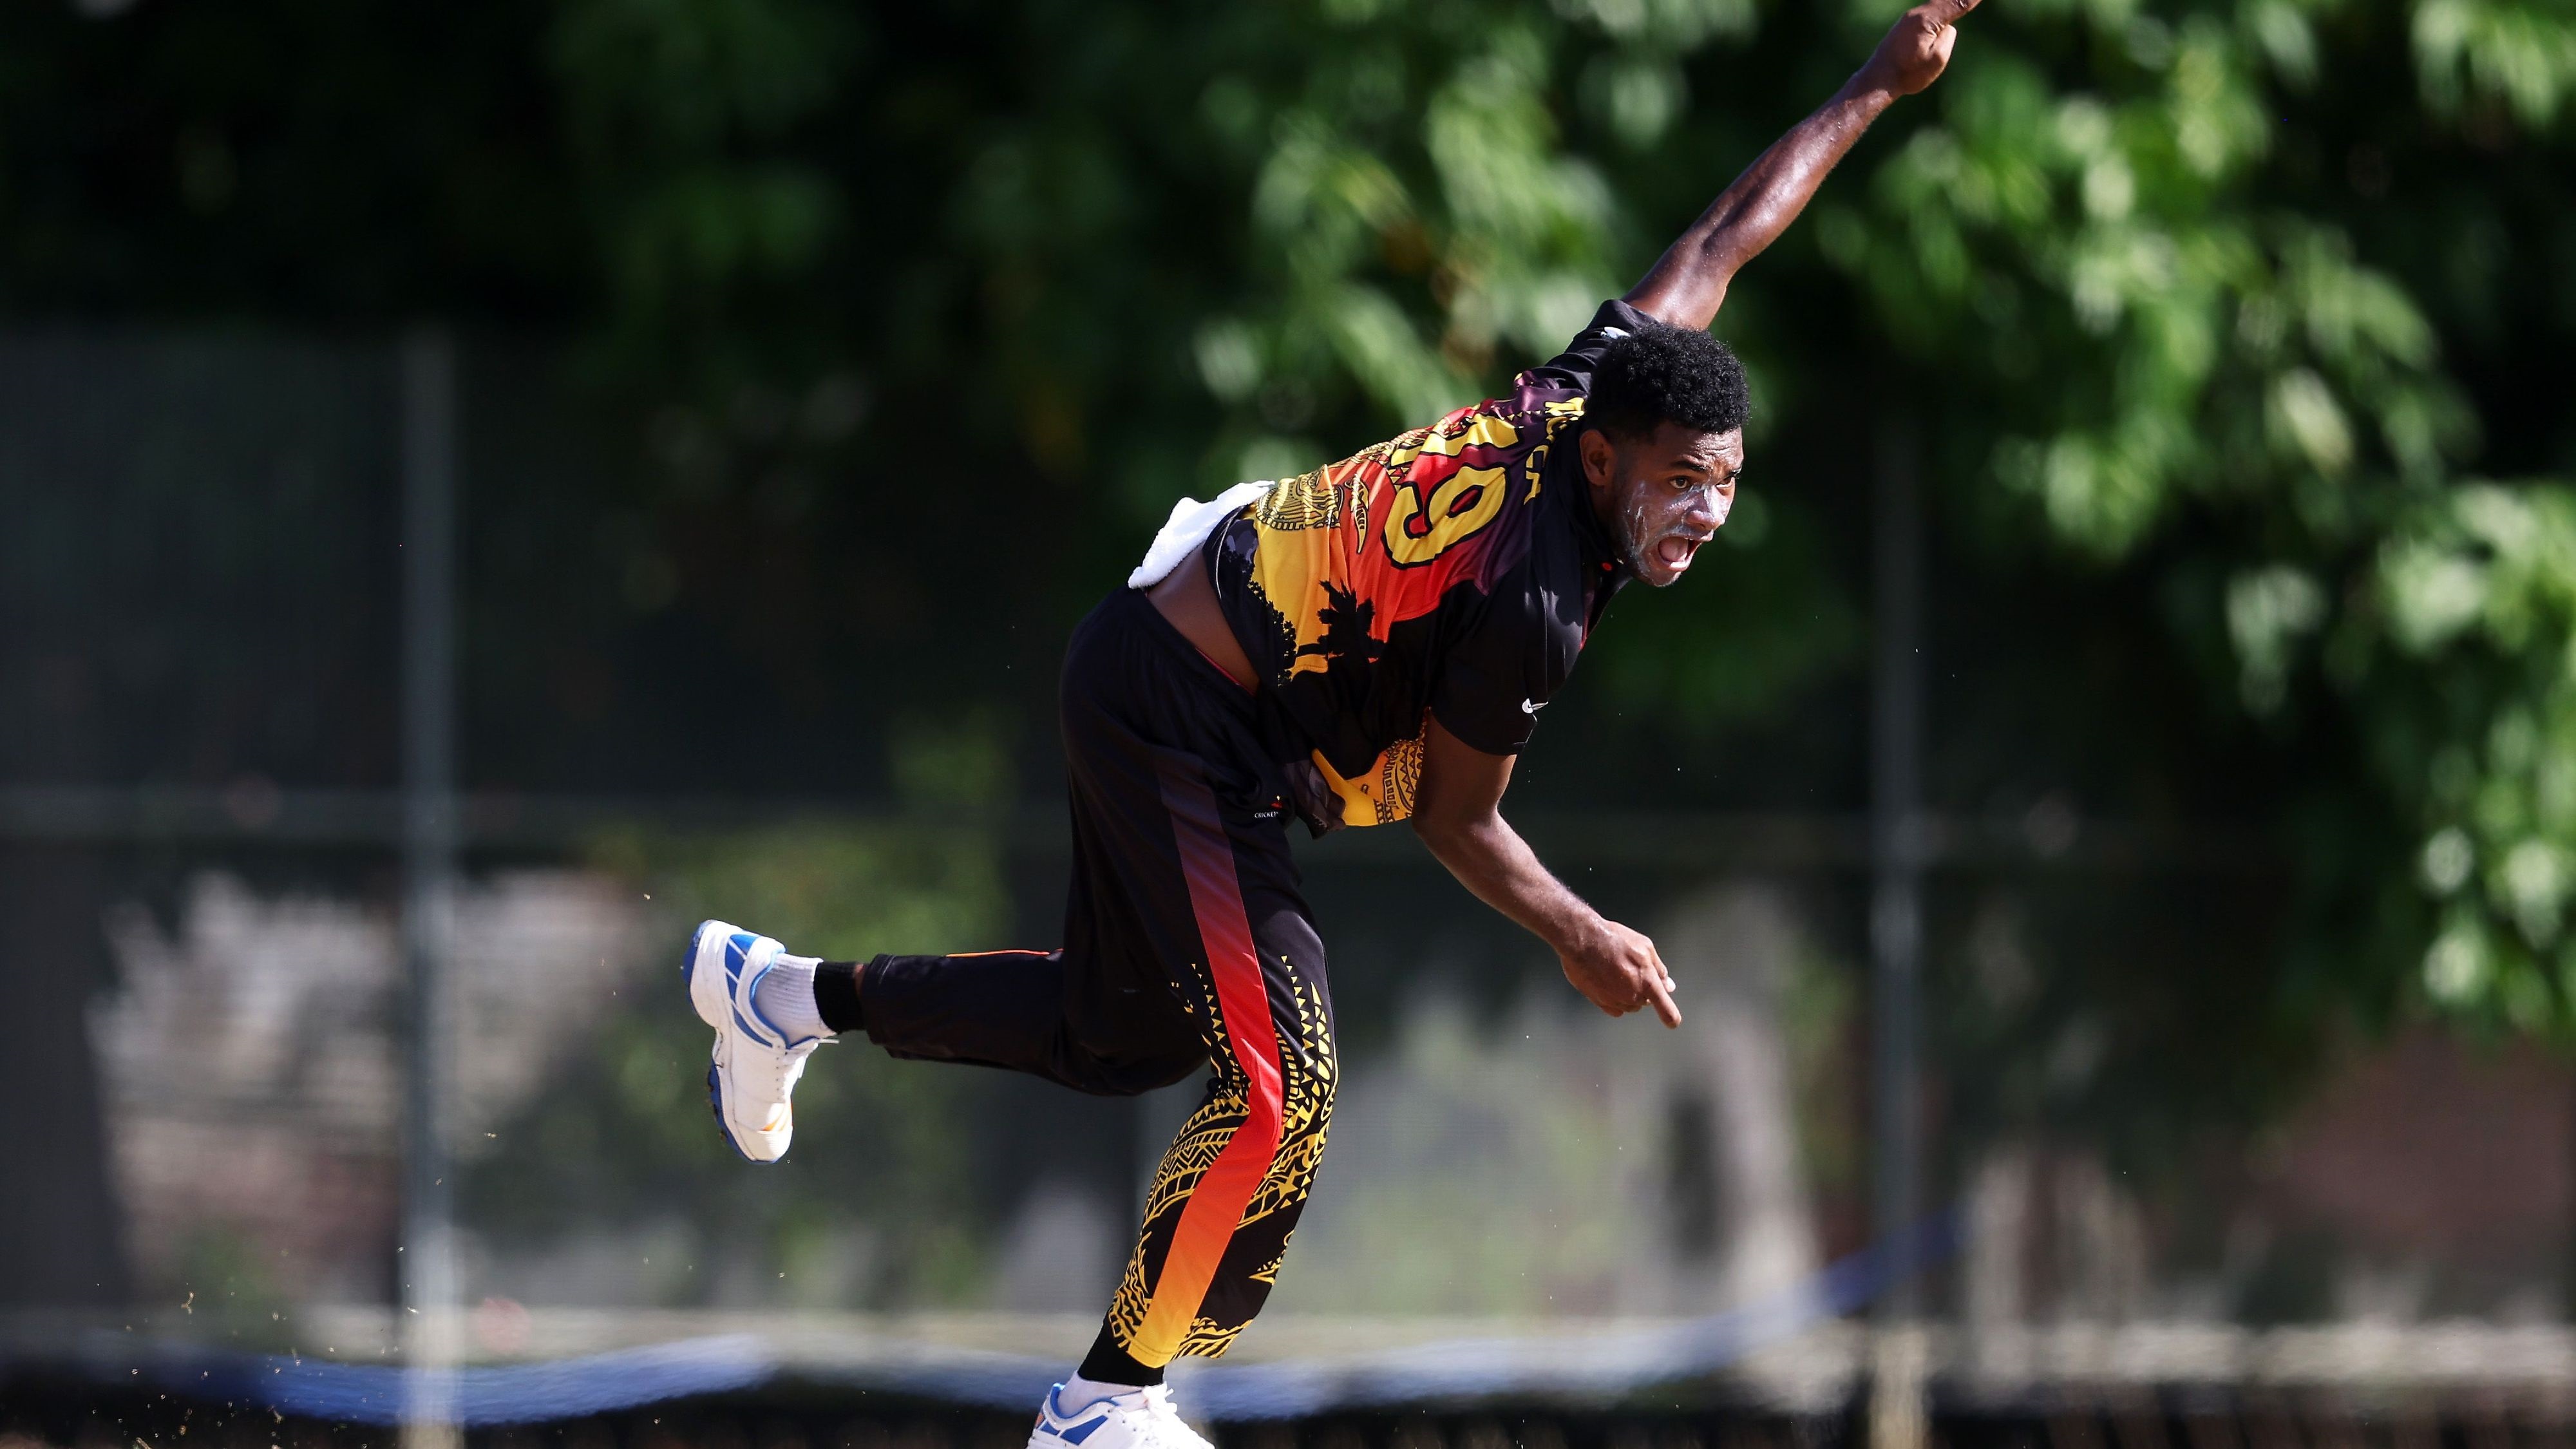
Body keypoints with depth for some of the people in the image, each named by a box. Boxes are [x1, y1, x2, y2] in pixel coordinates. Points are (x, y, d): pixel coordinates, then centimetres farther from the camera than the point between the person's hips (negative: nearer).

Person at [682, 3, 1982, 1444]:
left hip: (1151, 662, 10)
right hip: (1186, 729, -10)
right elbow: (1457, 822, -13)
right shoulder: (1534, 607, -29)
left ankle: (790, 991, 41)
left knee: (1127, 1037, 25)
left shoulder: (1599, 383, -7)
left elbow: (1726, 235, 9)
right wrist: (1580, 937, -6)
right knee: (1279, 1084, -14)